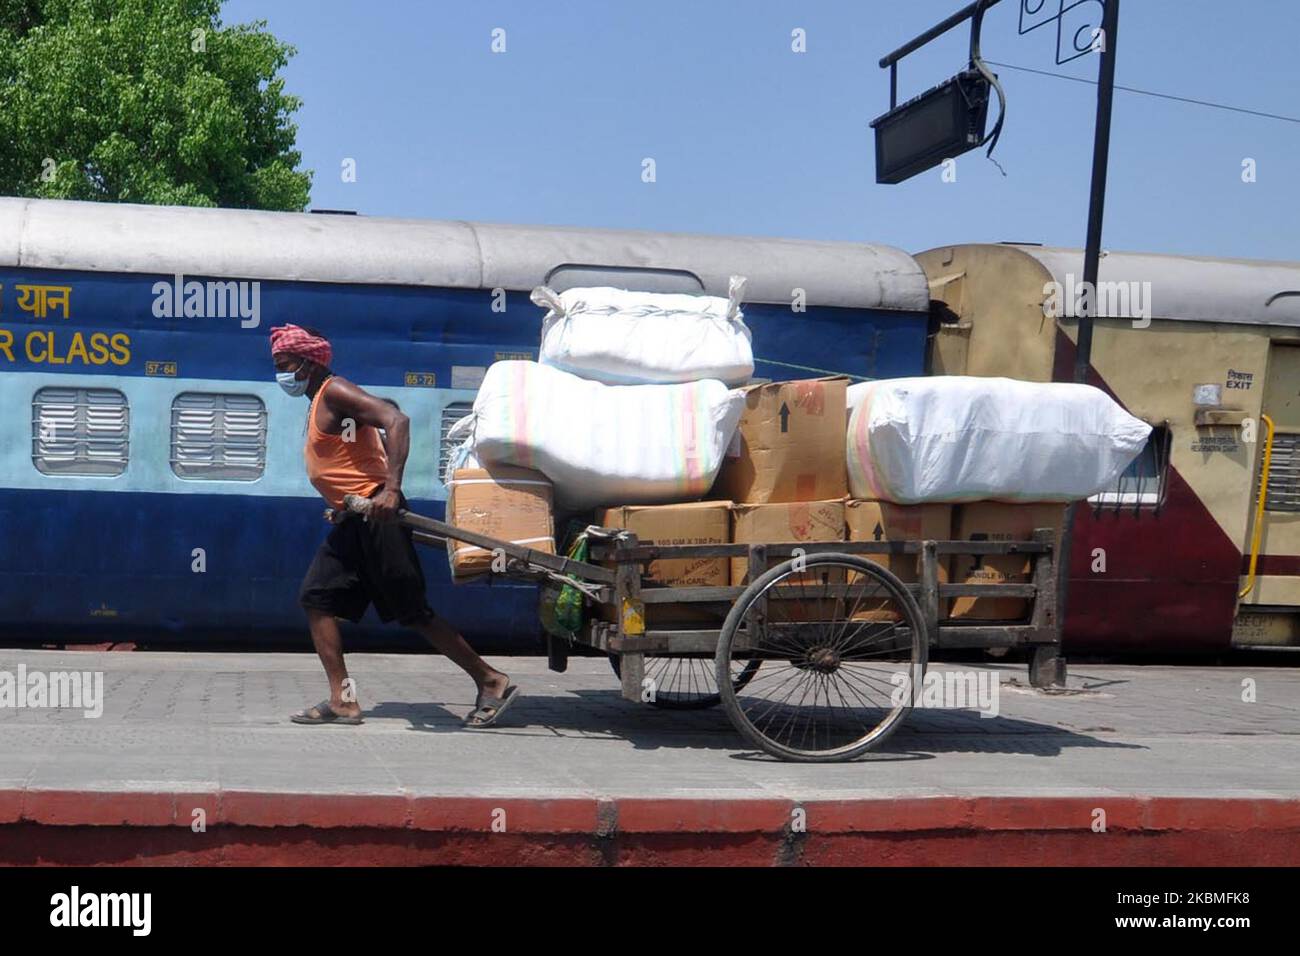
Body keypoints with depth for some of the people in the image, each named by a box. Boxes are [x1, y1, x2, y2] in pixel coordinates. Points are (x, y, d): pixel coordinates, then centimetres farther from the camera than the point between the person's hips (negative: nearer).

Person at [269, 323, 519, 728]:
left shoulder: (334, 392, -10)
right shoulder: (318, 403, 20)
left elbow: (396, 420, -24)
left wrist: (391, 489, -34)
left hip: (375, 514, -10)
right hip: (351, 520, 10)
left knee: (412, 611, -7)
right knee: (316, 597, 5)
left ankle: (492, 683, 1)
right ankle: (342, 700, 3)